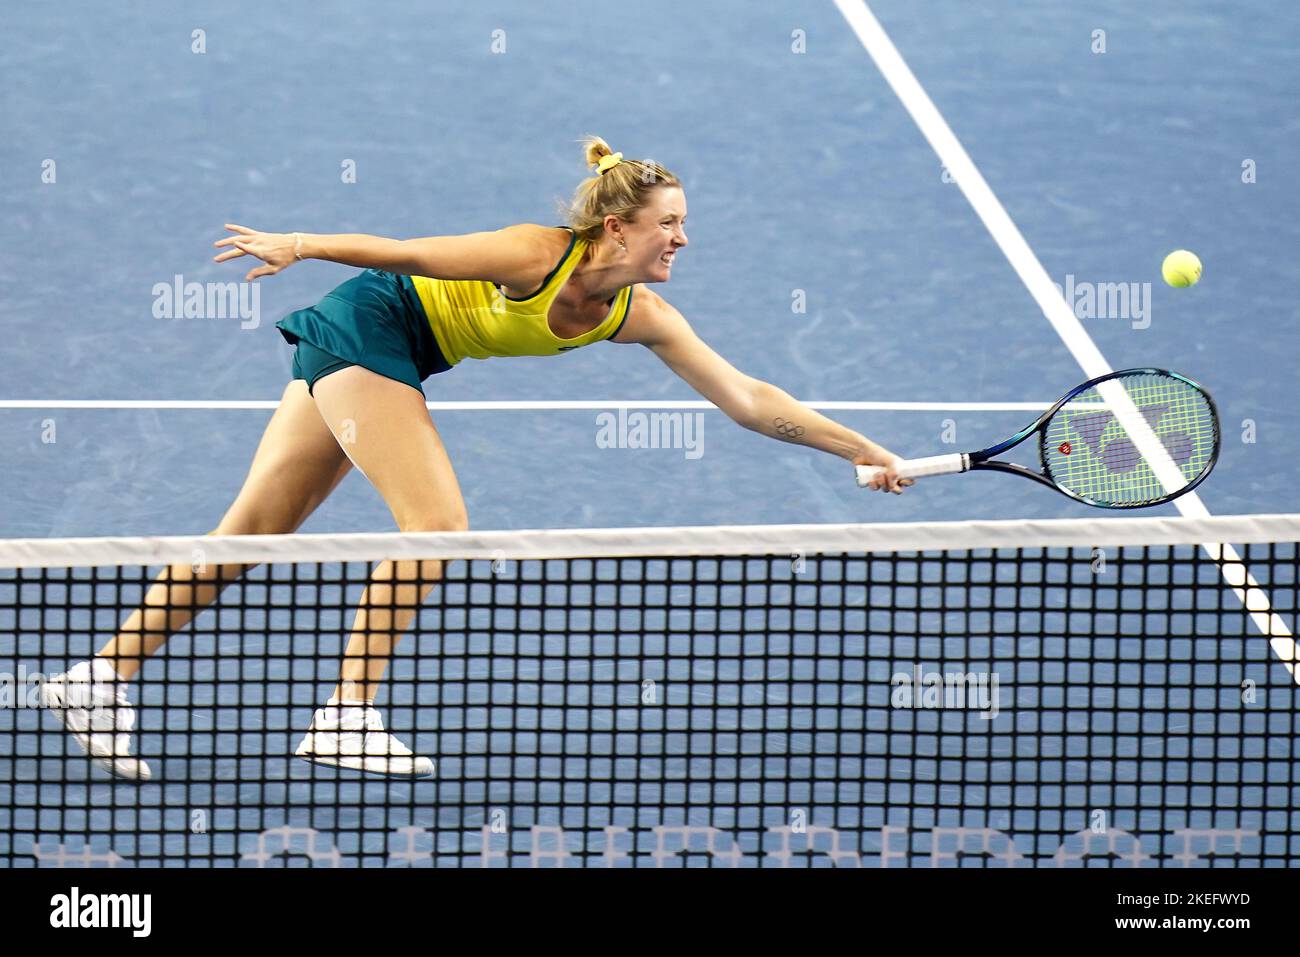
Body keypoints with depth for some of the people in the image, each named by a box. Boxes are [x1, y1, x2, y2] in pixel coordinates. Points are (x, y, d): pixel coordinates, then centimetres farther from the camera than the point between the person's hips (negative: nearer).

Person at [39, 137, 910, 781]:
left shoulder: (643, 318, -6)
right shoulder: (537, 256, -26)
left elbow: (748, 399, -5)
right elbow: (408, 253, -19)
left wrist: (863, 450, -7)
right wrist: (298, 246, -19)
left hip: (397, 361, 7)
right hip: (363, 327, -7)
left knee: (252, 530, 5)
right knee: (437, 521, -16)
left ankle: (105, 677, 7)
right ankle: (348, 717, -13)